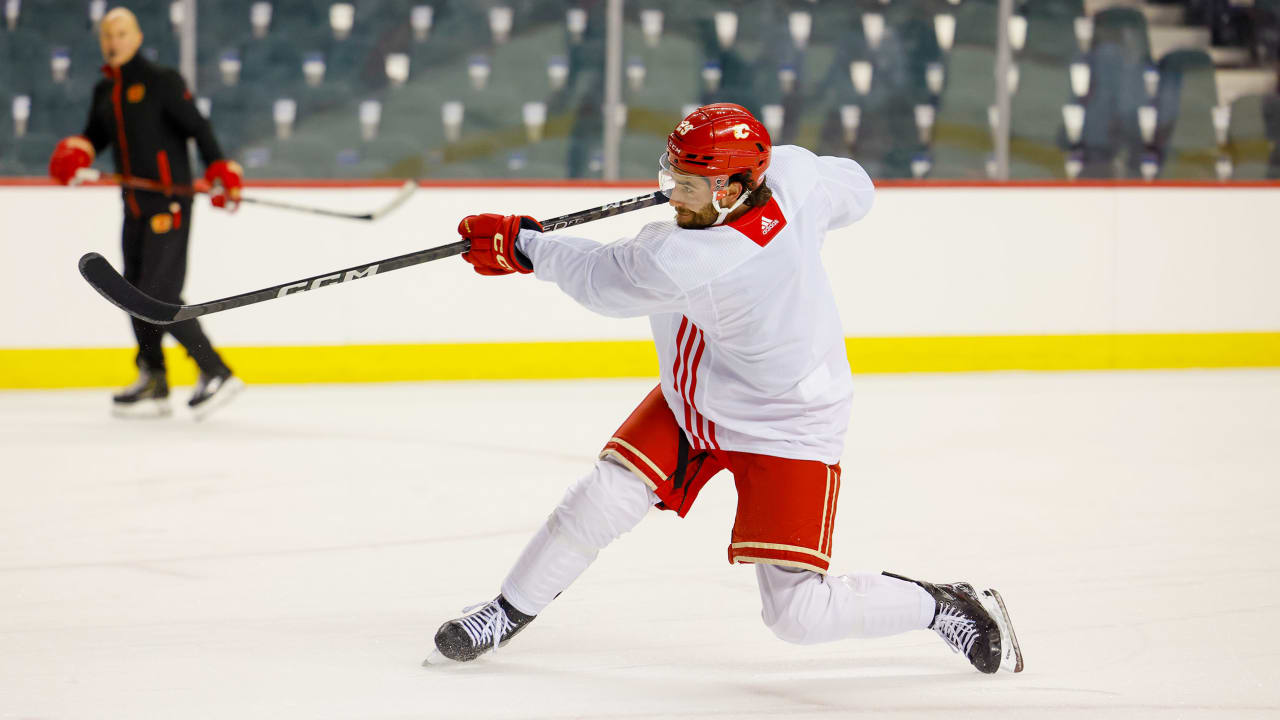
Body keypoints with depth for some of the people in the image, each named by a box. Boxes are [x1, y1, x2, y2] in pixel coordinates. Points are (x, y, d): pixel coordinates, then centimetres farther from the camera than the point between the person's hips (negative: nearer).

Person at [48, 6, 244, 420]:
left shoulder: (161, 82, -8)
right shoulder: (104, 91, 14)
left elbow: (197, 128, -10)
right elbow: (97, 135, 21)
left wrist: (221, 173, -20)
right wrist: (74, 153, -1)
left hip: (169, 200, -8)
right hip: (135, 206, 8)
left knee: (159, 293, -15)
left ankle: (216, 374, -10)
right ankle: (153, 384, 19)